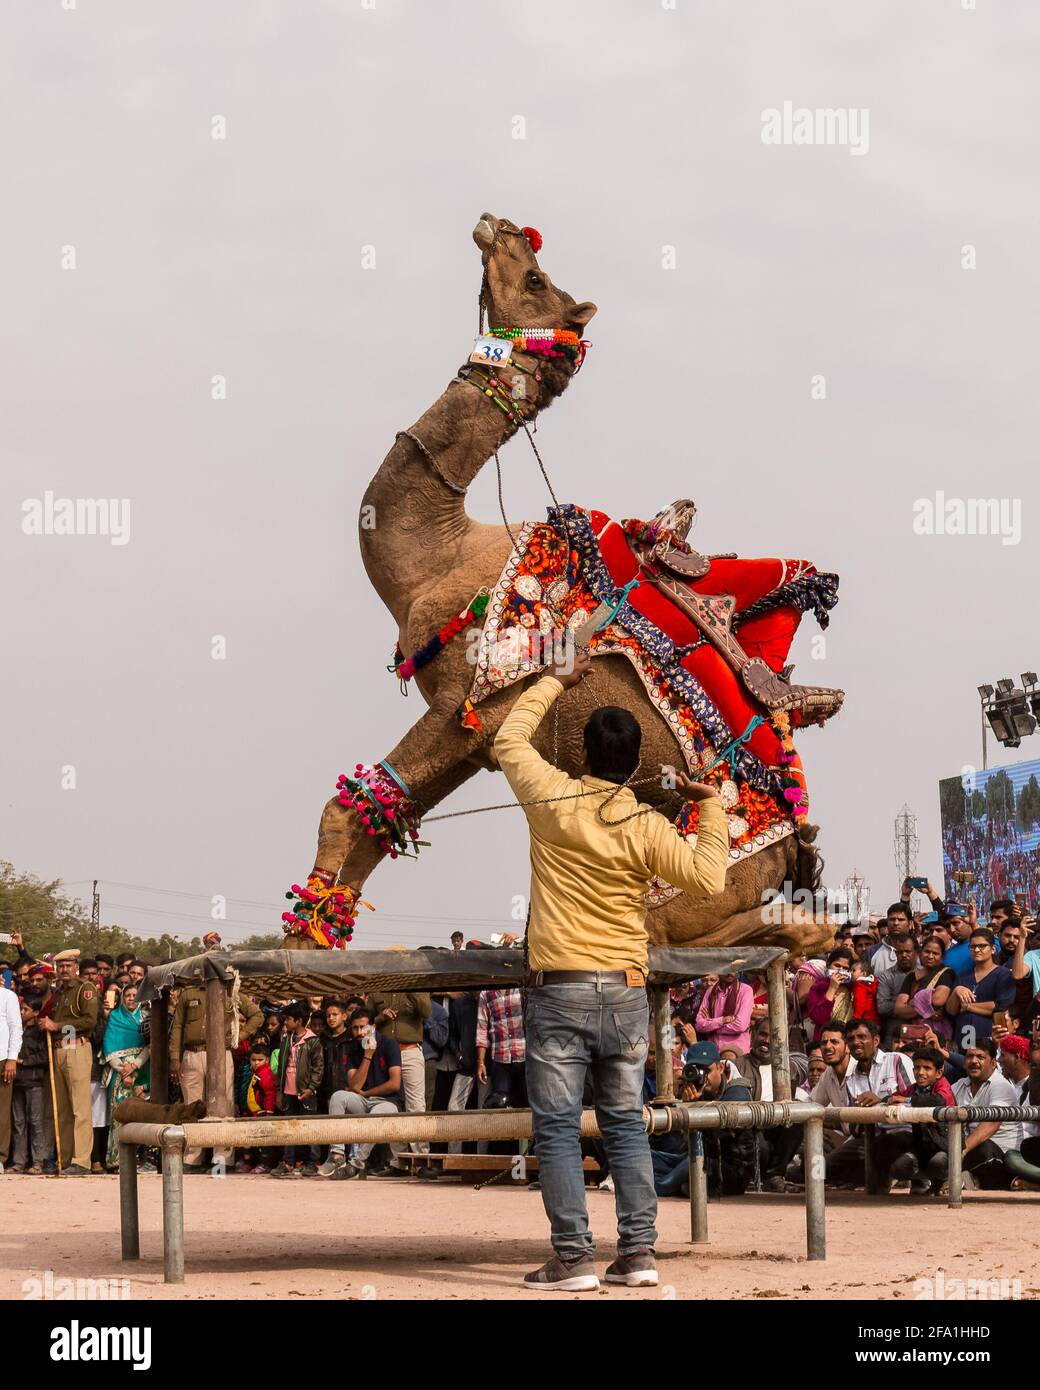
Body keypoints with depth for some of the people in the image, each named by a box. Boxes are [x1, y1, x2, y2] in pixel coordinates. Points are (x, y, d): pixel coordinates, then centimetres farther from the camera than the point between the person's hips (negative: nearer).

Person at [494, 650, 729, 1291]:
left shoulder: (553, 800, -2)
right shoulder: (648, 827, -3)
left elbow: (510, 739, 14)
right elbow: (709, 878, -6)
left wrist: (555, 683, 25)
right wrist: (712, 806, 6)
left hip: (560, 990, -2)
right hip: (626, 993, 2)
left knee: (558, 1127, -1)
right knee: (626, 1124, 10)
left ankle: (574, 1256, -6)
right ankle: (638, 1252, 7)